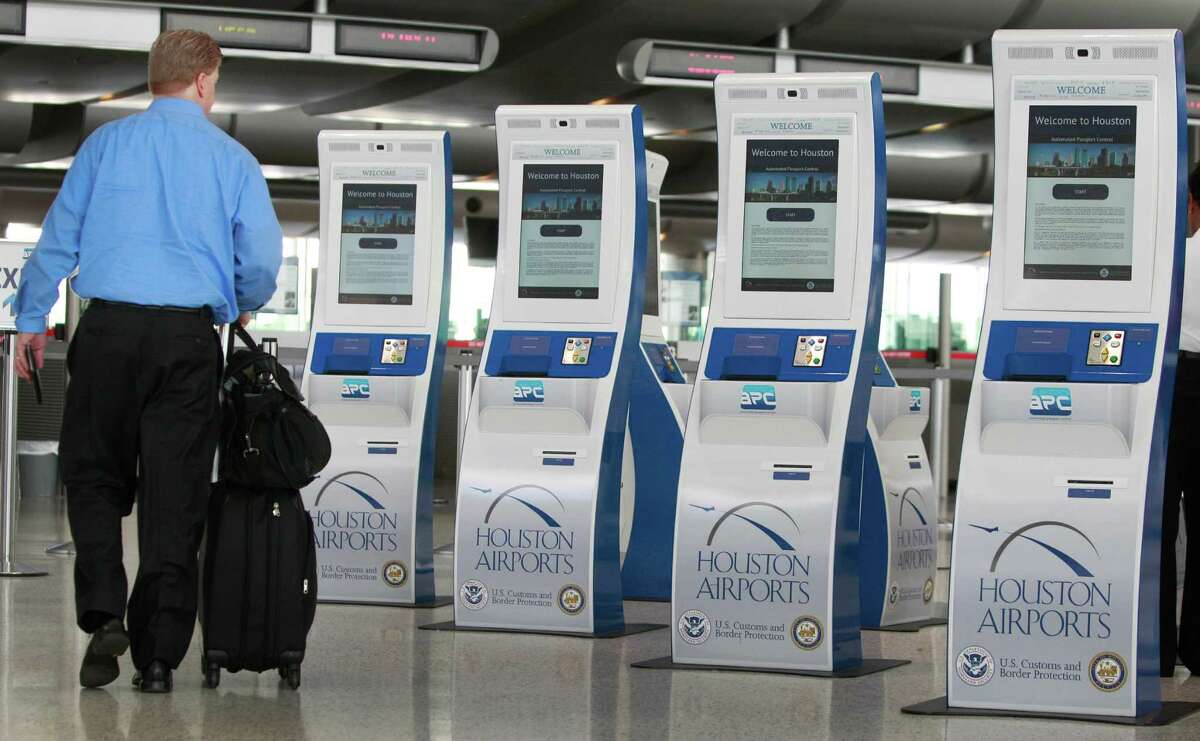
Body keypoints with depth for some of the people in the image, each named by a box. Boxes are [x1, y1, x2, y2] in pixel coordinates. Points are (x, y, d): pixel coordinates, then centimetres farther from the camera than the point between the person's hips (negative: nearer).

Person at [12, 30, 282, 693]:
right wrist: (241, 307, 23)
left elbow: (58, 237, 7)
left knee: (94, 475, 13)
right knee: (175, 494, 4)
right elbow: (263, 258, 1)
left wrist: (31, 320, 17)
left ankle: (103, 614, -6)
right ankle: (158, 655, 5)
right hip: (189, 336, 0)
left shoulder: (106, 143, 6)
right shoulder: (232, 159, 5)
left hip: (109, 328, 0)